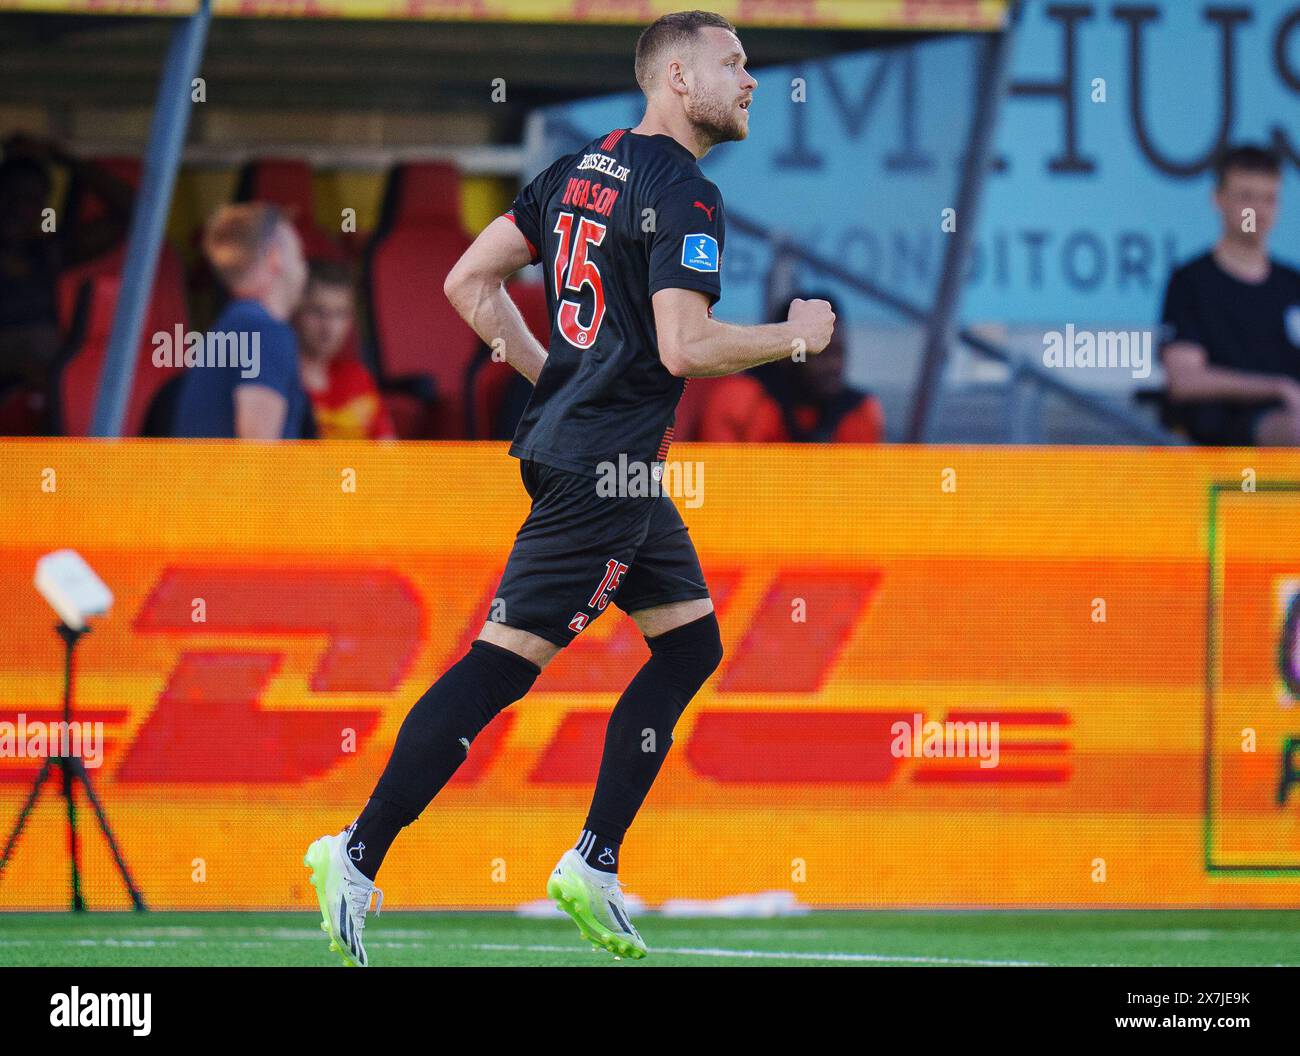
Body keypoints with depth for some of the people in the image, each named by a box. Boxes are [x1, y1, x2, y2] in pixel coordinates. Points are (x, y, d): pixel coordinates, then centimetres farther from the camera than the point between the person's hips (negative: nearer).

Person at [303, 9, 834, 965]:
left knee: (692, 643, 15)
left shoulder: (582, 169, 13)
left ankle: (594, 865, 14)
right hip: (604, 468, -10)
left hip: (570, 433, 10)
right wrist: (792, 336, -8)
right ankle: (359, 857, -10)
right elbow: (685, 346, -22)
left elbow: (470, 283, 14)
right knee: (504, 663, -10)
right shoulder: (684, 195, -14)